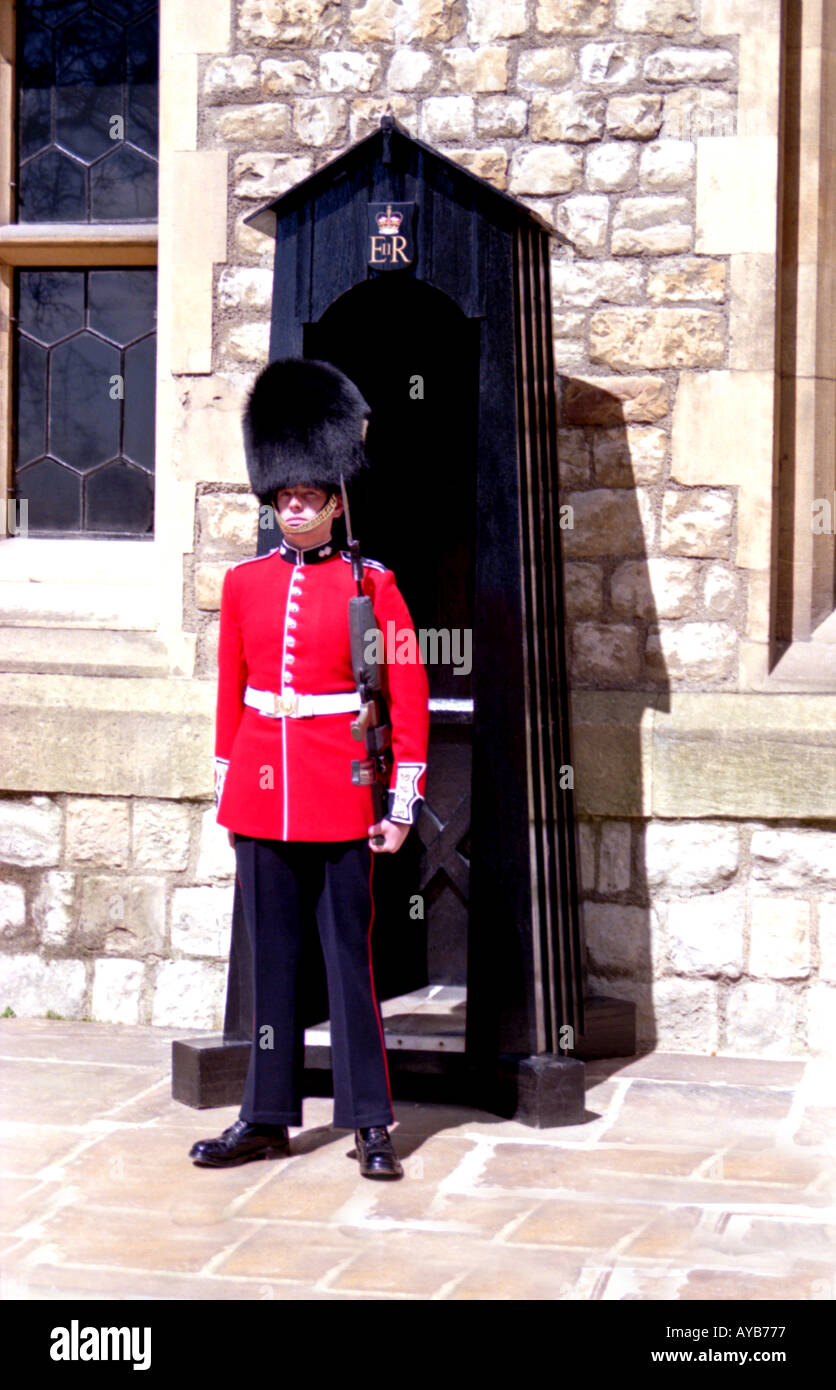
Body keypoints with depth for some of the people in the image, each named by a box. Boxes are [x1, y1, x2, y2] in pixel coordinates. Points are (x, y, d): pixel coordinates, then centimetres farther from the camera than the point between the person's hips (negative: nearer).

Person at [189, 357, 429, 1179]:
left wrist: (403, 802, -6)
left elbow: (409, 696, -3)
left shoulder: (372, 585, -3)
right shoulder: (245, 583, 7)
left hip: (340, 795, -3)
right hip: (261, 794, 3)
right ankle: (268, 1117, 16)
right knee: (271, 954, 9)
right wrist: (225, 788, 12)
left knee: (349, 954, 1)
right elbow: (230, 695, 13)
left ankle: (369, 1121, 8)